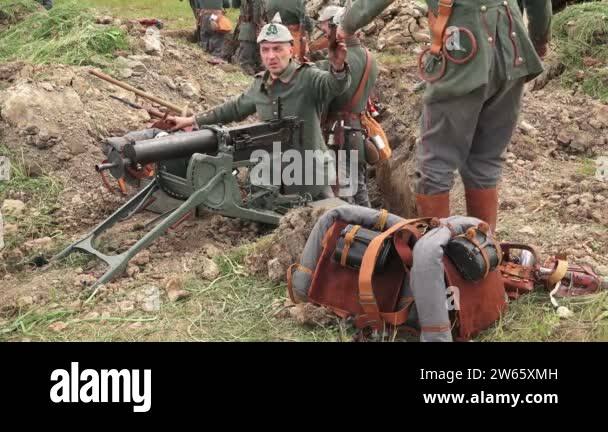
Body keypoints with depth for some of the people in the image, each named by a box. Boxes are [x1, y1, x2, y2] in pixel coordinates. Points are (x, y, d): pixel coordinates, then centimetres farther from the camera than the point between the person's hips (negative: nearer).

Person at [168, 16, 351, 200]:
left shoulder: (308, 77, -14)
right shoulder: (260, 84, 5)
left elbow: (333, 84, -34)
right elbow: (235, 108, 21)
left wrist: (338, 68, -58)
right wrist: (192, 121, 22)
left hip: (312, 180, -5)